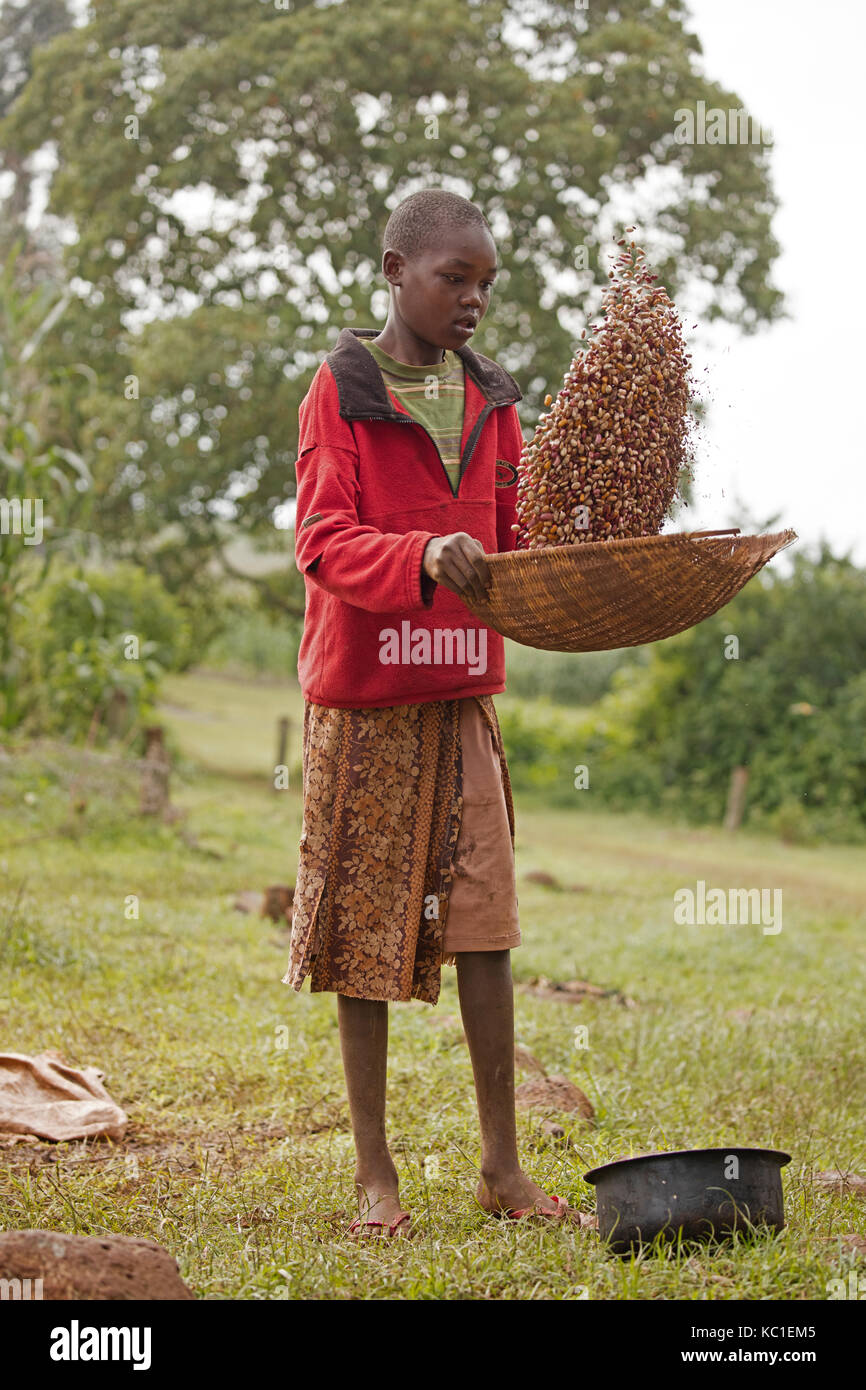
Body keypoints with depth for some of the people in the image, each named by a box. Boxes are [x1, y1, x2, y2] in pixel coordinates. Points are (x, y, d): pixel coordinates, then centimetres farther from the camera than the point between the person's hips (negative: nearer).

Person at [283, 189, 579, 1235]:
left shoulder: (489, 401, 11)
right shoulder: (340, 392, -4)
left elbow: (515, 542, 14)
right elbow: (322, 542, -13)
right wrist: (426, 556, -31)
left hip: (464, 696, 4)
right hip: (362, 699, -4)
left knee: (483, 928, 0)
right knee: (365, 933, 2)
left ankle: (502, 1167, 8)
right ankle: (374, 1174, 11)